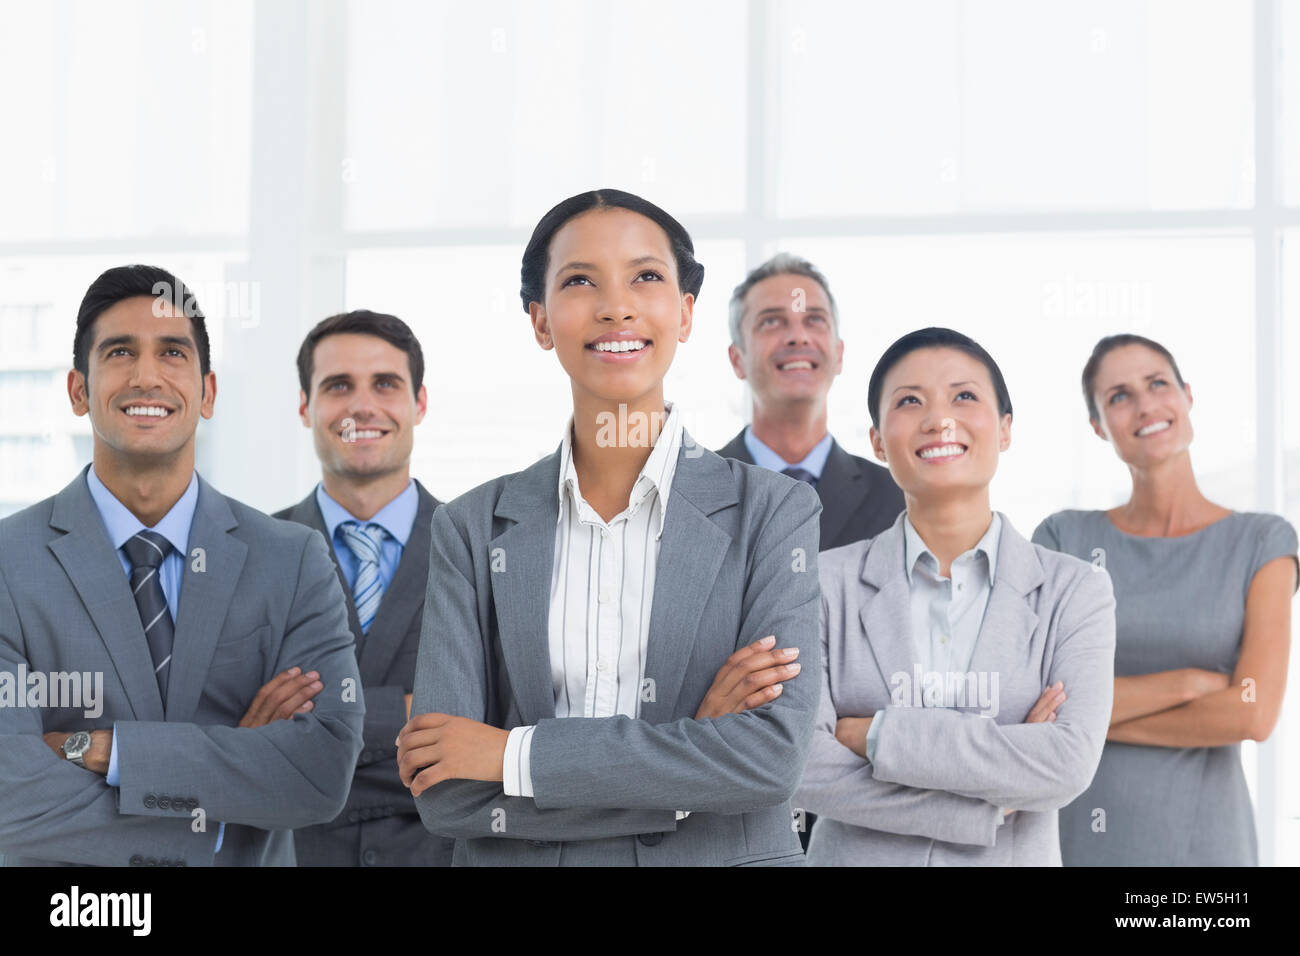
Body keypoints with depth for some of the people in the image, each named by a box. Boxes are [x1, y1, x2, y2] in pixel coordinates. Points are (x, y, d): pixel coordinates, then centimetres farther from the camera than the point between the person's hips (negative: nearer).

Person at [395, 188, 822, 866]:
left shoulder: (773, 512, -7)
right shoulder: (473, 528, -3)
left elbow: (772, 757, -18)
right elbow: (442, 793, -11)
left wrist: (516, 753, -17)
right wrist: (689, 742, -19)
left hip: (724, 857, -1)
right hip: (524, 860, 1)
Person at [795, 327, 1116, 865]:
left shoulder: (1074, 591, -4)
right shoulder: (827, 584, -5)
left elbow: (1068, 765, -18)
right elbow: (805, 766, -15)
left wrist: (877, 734, -18)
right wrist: (990, 808, -18)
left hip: (1017, 858, 0)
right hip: (856, 856, 0)